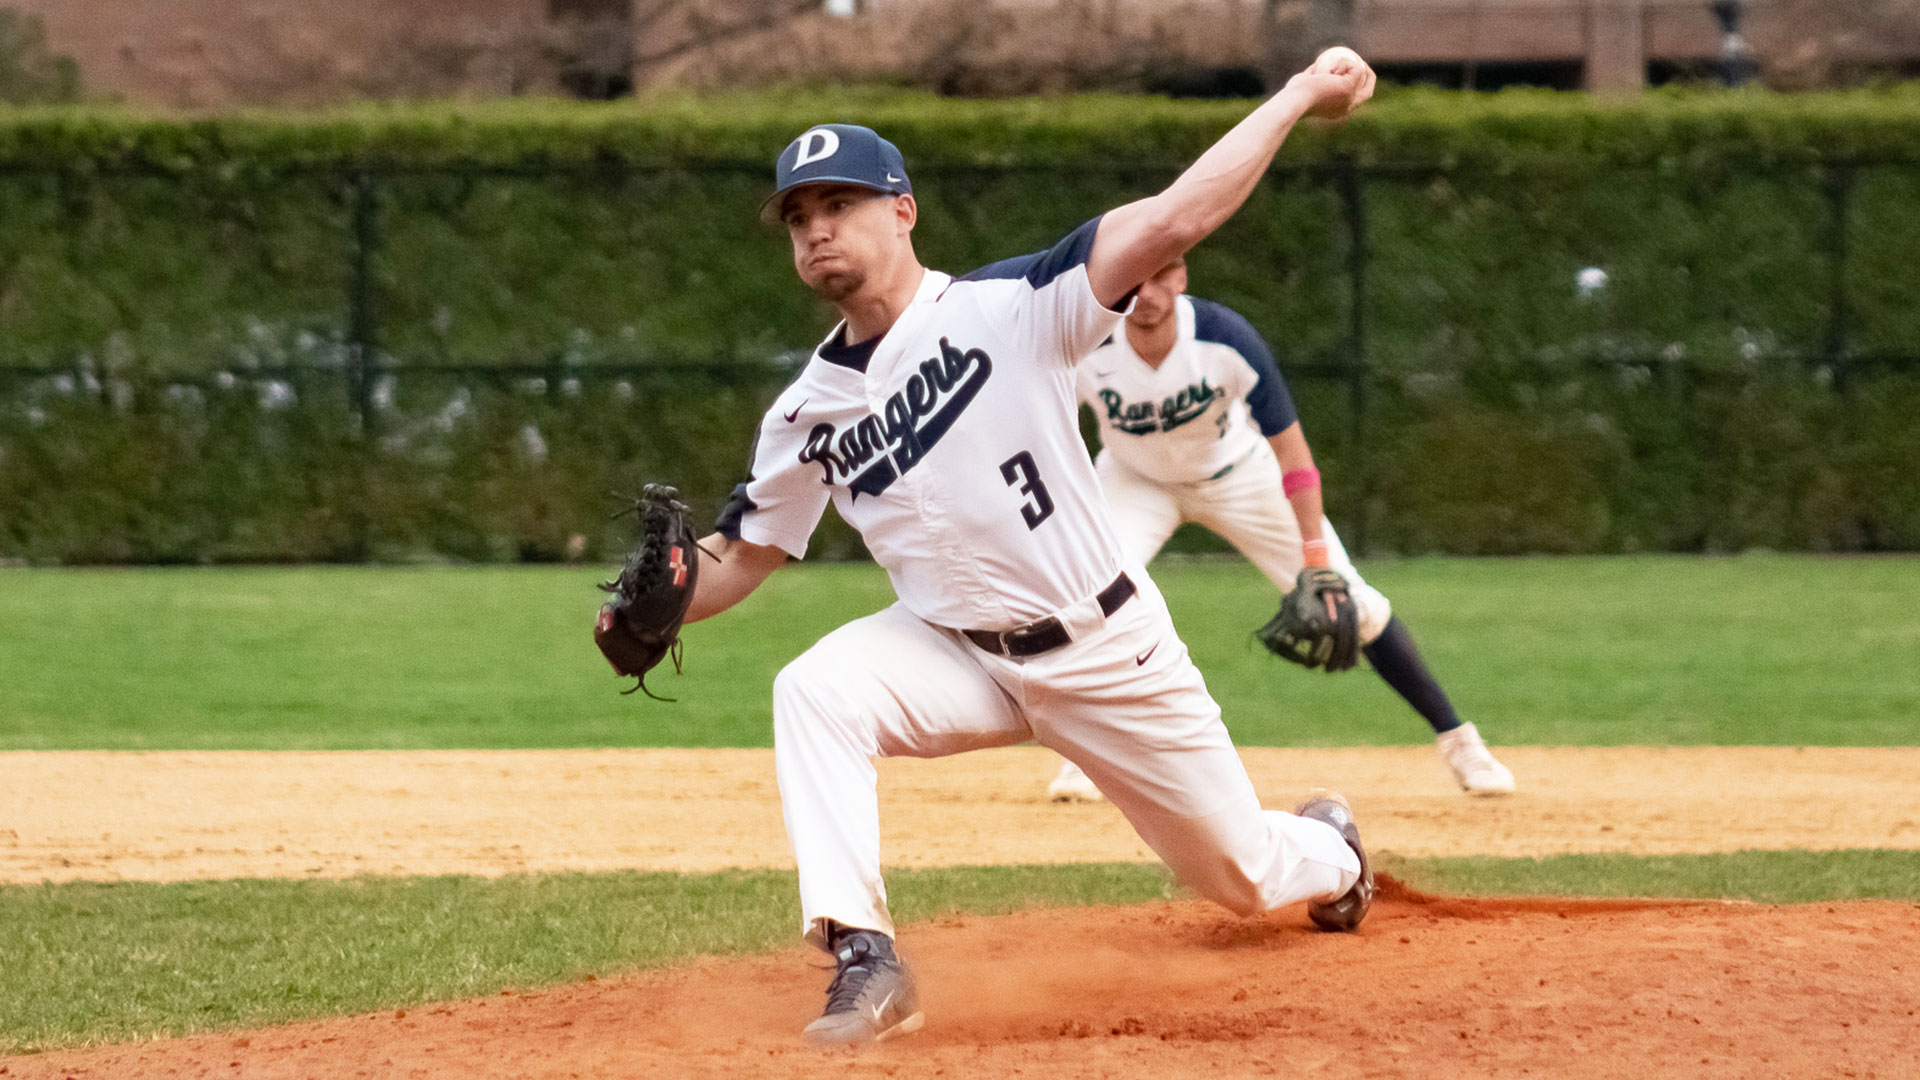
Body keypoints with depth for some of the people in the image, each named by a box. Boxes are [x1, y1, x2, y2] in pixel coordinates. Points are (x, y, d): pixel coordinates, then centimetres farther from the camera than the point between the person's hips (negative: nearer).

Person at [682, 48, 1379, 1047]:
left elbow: (1173, 220, -23)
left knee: (1243, 879, 9)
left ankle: (1326, 849, 48)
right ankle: (864, 961, -31)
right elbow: (738, 558, 6)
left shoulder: (1007, 309, -17)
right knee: (812, 692, -28)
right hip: (959, 656, 3)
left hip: (1110, 653, -3)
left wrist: (1300, 95, -28)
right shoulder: (807, 415, -2)